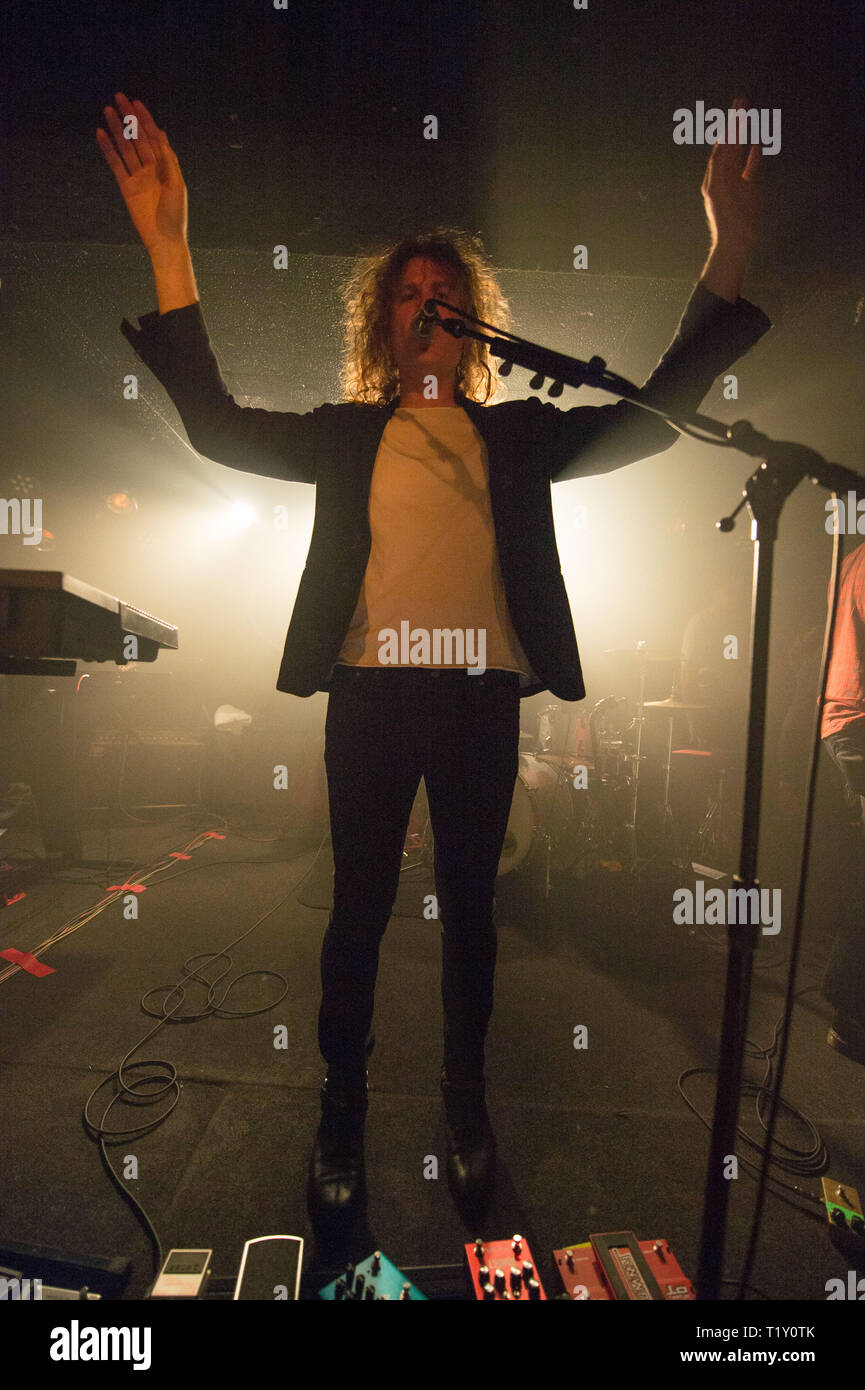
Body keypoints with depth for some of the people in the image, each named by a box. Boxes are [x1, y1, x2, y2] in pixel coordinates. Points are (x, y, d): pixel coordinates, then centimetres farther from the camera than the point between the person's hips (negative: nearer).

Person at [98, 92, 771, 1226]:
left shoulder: (518, 433, 16)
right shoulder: (348, 433, 15)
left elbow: (655, 414, 11)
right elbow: (218, 425, 6)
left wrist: (728, 253, 5)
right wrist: (168, 247, 1)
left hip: (483, 698, 1)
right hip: (371, 695, 0)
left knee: (470, 907, 11)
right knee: (360, 908, 7)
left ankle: (465, 1102, 32)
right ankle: (343, 1111, 29)